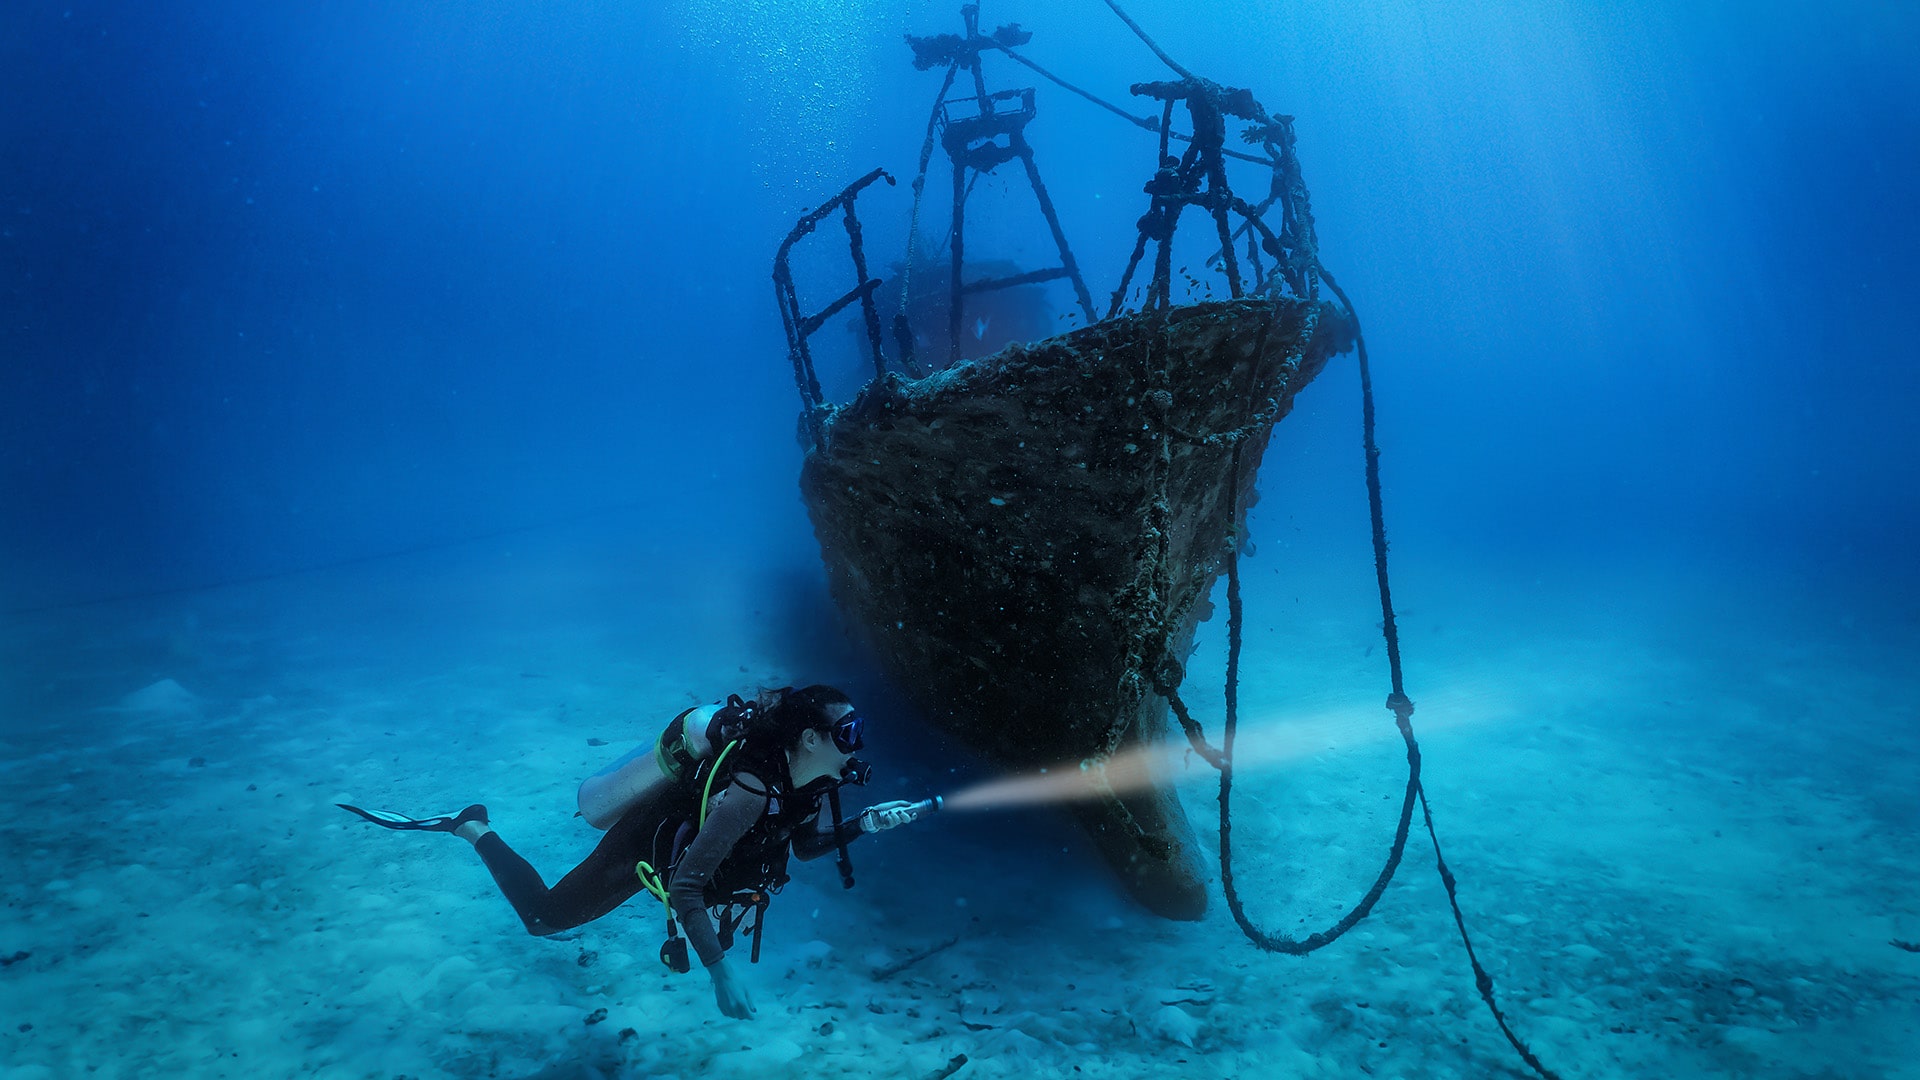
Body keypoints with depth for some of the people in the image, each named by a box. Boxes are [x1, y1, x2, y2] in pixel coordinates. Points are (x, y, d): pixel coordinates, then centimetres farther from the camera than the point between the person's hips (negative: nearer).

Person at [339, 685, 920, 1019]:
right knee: (541, 917, 13)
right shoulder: (750, 790, -41)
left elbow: (804, 846, -2)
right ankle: (471, 828, 27)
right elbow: (684, 887, -36)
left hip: (678, 816, 7)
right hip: (641, 849, -6)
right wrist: (719, 969, -38)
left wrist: (864, 824, -15)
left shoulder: (806, 776, -16)